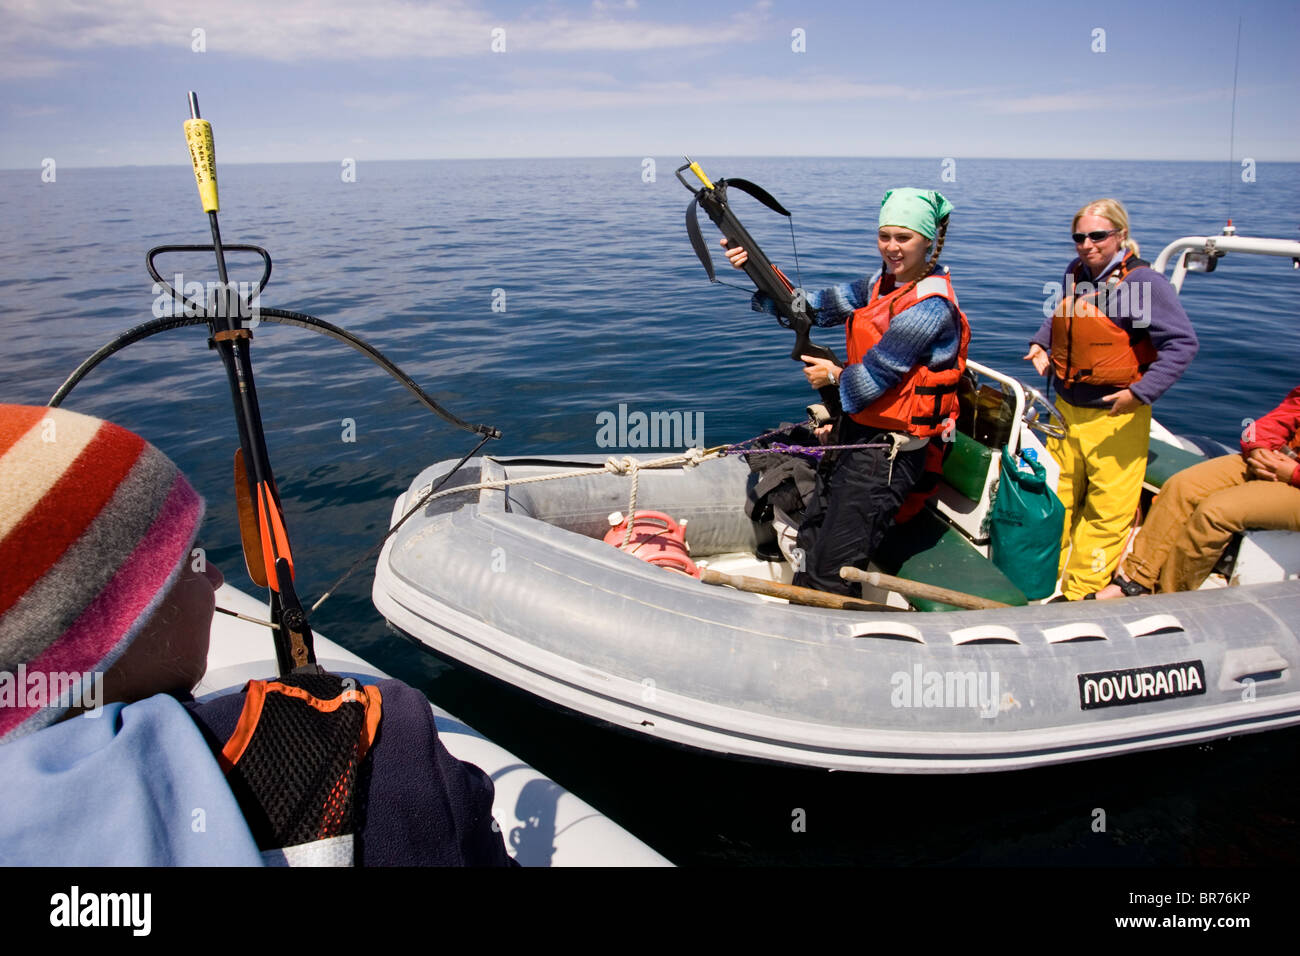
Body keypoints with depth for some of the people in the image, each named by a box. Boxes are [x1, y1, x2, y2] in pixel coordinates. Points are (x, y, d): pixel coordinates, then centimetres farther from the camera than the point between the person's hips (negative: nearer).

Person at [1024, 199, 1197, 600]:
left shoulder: (1144, 282, -16)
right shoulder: (1076, 273, 6)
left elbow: (1183, 343, -19)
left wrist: (1142, 391, -26)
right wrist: (1041, 343, 9)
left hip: (1115, 416, -7)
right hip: (1066, 408, 7)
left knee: (1107, 509, 2)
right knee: (1056, 495, 17)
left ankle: (1081, 594, 12)